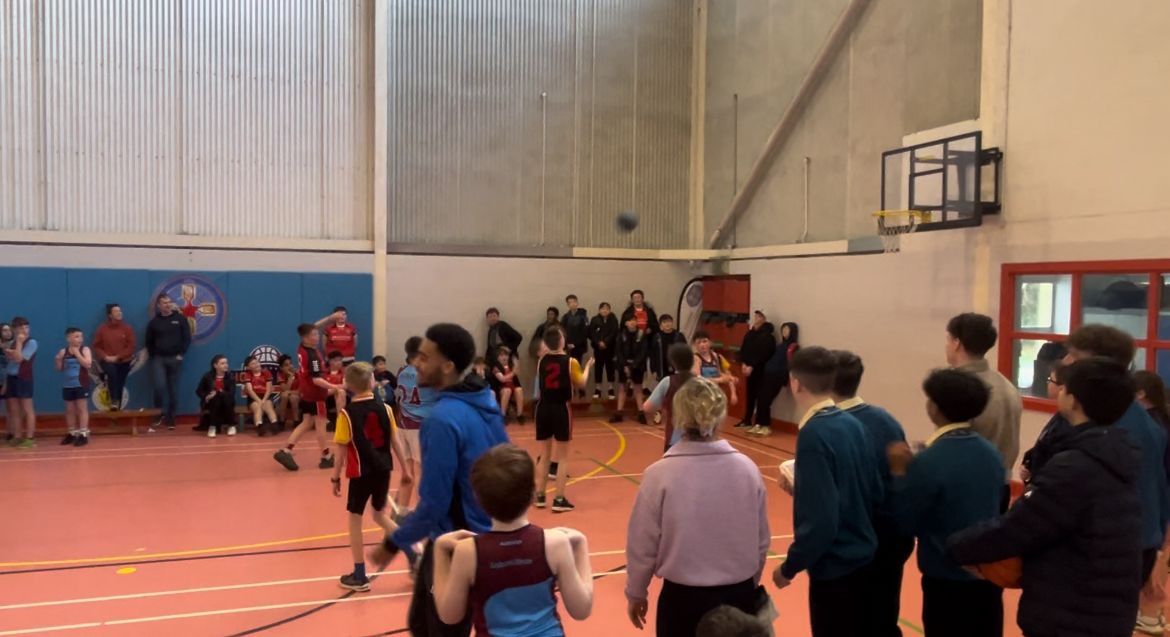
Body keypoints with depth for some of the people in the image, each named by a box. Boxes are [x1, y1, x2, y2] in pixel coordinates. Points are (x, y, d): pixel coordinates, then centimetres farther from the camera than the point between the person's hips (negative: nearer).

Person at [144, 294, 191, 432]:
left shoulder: (180, 319, 3)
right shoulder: (154, 322, 7)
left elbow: (187, 338, 1)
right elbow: (149, 342, 13)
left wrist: (181, 354, -6)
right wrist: (153, 356, 3)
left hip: (175, 359, 0)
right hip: (158, 359, 0)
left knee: (173, 389, 3)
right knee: (159, 386, -14)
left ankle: (171, 418, 12)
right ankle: (160, 415, 0)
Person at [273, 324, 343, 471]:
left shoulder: (301, 349, 0)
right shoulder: (313, 356, -26)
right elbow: (317, 380, -29)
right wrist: (334, 387, -28)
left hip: (306, 393, 9)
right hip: (315, 394, -9)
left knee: (306, 424, 16)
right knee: (320, 426, 4)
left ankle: (285, 451, 10)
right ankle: (326, 457, 16)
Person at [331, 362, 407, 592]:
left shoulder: (347, 413, -11)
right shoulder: (385, 408, -2)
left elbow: (341, 449, -9)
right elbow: (395, 441, 1)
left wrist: (335, 477, 0)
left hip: (361, 472, -4)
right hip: (383, 469, 4)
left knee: (355, 519, 10)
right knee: (380, 515, 22)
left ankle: (359, 576, 16)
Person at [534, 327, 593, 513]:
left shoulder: (541, 361, 2)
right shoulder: (570, 362, -9)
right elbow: (581, 383, 4)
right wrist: (587, 367, 21)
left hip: (543, 409, 4)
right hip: (561, 409, -4)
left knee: (544, 456, 16)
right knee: (562, 457, 5)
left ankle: (540, 496, 20)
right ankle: (559, 500, 4)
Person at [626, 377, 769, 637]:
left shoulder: (660, 474, -15)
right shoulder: (747, 468, -7)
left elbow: (643, 543, -7)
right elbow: (762, 540, 3)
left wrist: (635, 593, 9)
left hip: (683, 597, -2)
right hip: (738, 595, 2)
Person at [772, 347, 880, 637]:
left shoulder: (813, 434, -22)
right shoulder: (853, 424, 0)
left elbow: (819, 522, -24)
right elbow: (874, 491, 9)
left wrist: (790, 567, -11)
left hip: (835, 568, -7)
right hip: (864, 559, 7)